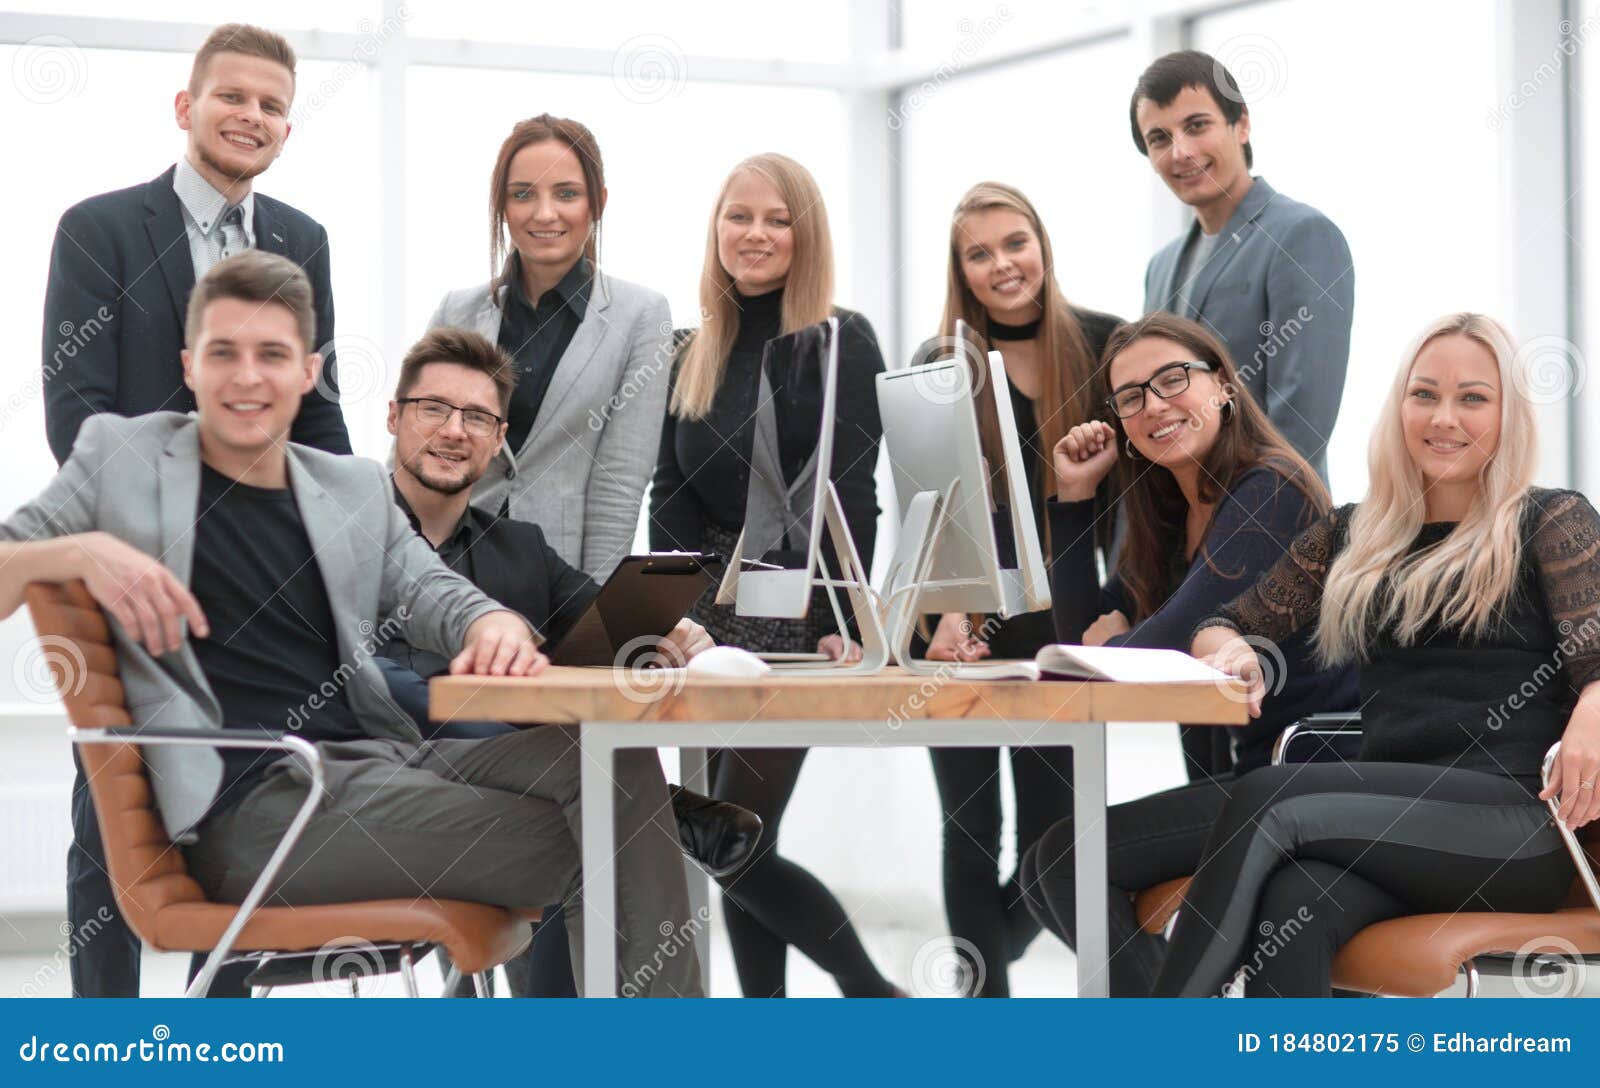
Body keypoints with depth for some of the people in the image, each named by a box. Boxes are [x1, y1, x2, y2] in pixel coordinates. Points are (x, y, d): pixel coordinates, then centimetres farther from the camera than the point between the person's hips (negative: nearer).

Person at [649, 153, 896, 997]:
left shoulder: (842, 343, -3)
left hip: (798, 620, -6)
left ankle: (875, 998, 4)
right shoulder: (696, 355, 13)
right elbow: (669, 498, 9)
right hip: (715, 619, 6)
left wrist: (839, 626, -19)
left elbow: (852, 498, -9)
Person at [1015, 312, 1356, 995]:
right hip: (1258, 771, 10)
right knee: (1043, 872, 8)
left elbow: (1180, 637, -21)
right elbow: (1087, 641, 12)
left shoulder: (1271, 491, -13)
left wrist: (1111, 647, 0)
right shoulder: (1169, 516, 14)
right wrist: (1073, 498, 6)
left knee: (1071, 857, -16)